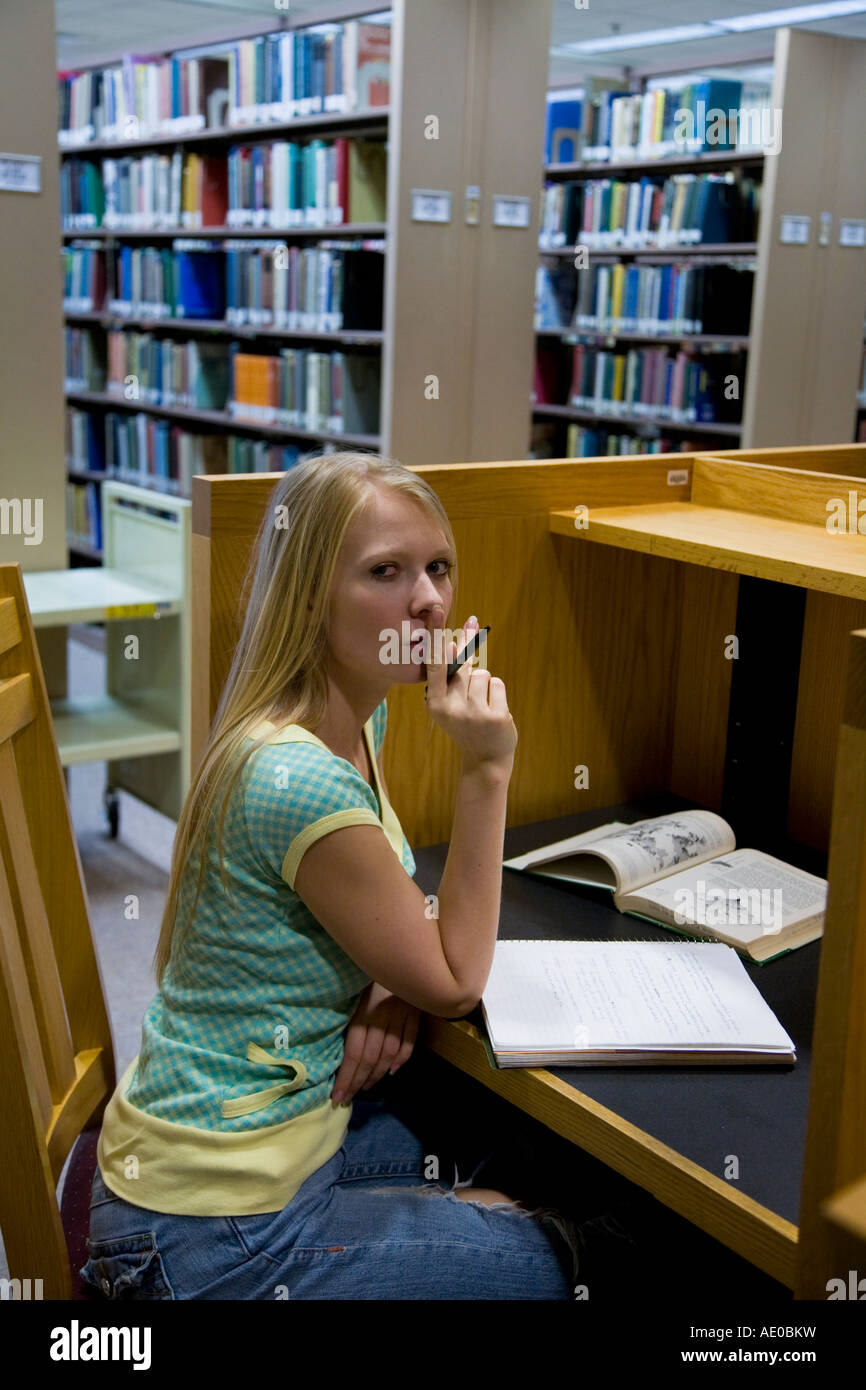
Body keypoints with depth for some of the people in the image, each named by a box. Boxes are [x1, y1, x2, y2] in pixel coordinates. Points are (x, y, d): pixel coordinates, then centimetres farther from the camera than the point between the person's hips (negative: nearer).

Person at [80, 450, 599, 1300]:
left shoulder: (359, 722, -1)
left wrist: (390, 988, -8)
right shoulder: (297, 782, -30)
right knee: (565, 1258, 1)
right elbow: (456, 983, -18)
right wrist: (486, 769, -23)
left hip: (297, 1125, 9)